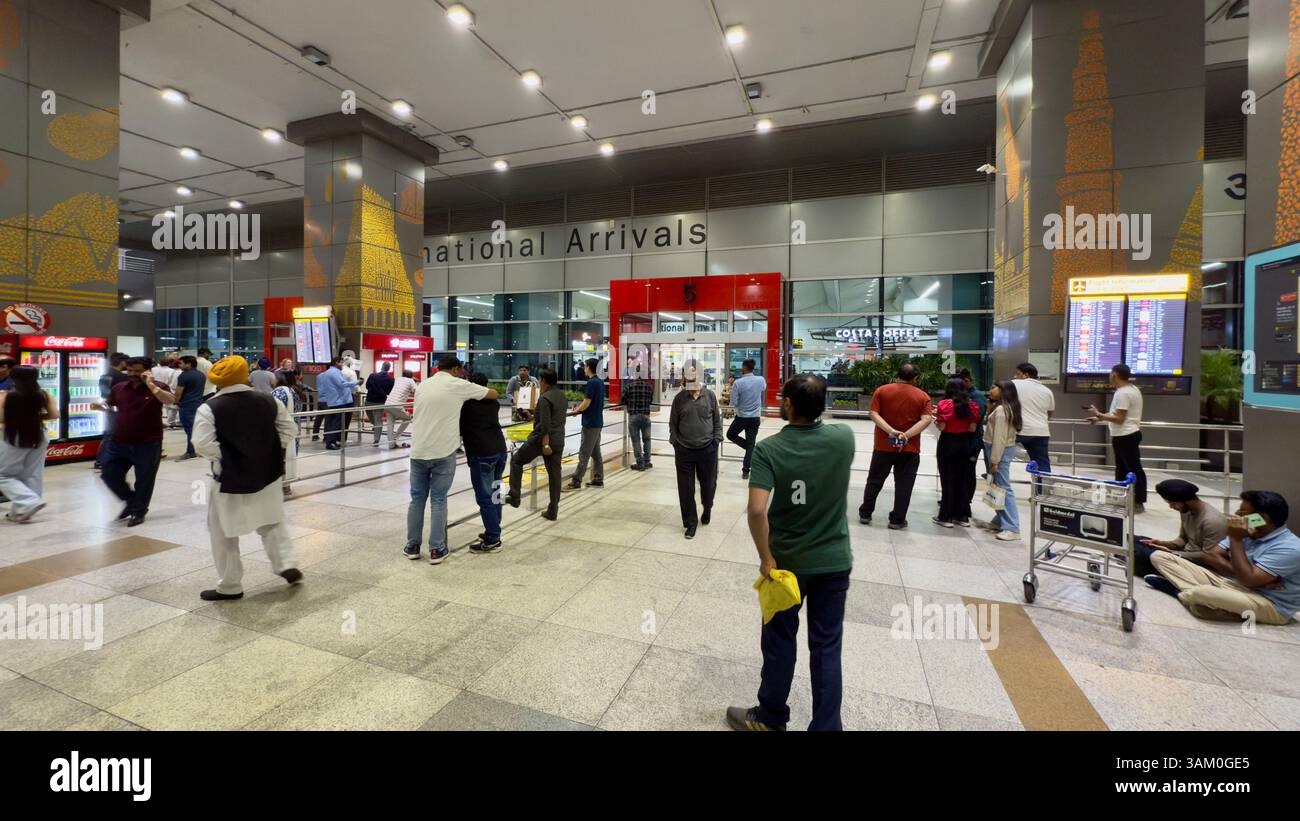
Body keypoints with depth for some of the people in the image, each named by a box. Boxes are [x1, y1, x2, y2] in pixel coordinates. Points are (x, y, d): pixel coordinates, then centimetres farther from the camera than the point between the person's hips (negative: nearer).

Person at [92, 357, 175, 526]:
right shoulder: (119, 387, 6)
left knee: (144, 480, 5)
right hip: (120, 443, 5)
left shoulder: (156, 387, -9)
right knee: (110, 474, 12)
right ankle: (131, 501, 34)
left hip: (148, 445, -5)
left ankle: (139, 512, 23)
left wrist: (149, 384, -29)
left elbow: (170, 400, -30)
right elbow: (109, 404, 22)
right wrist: (101, 404, 0)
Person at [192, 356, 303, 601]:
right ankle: (287, 564, 15)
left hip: (229, 478, -4)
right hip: (267, 474, 4)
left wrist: (223, 457, -2)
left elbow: (203, 445, -18)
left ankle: (230, 586, 19)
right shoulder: (268, 400, 0)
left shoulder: (210, 408, -13)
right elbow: (289, 430, 4)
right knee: (272, 523, 22)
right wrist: (269, 451, 8)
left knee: (224, 534, 11)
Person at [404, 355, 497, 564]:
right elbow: (494, 394, 5)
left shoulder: (422, 385, 12)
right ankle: (436, 550, 10)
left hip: (418, 451, 4)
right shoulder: (459, 385, -2)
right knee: (438, 501, 3)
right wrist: (473, 393, 27)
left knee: (417, 499, 14)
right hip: (443, 452, -4)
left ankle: (412, 546, 22)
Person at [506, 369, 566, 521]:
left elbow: (545, 425, -21)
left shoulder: (544, 398, -14)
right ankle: (553, 511, 12)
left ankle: (514, 497, 11)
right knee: (554, 473, 8)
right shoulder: (562, 396, 12)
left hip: (542, 439, -7)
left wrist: (545, 444, -22)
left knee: (516, 460, 13)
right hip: (559, 441, 7)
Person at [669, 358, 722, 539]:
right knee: (686, 488, 5)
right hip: (684, 450, 0)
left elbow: (717, 420, 6)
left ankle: (707, 508, 45)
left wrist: (716, 440, -1)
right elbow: (673, 423, 6)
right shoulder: (679, 398, 1)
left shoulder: (709, 395, 0)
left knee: (708, 483, 13)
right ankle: (691, 522, 21)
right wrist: (675, 442, -2)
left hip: (707, 449, 0)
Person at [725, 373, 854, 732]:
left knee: (780, 641, 16)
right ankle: (826, 726, 27)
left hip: (787, 561, -2)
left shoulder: (768, 448, -19)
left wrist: (766, 557, -17)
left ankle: (770, 718, 36)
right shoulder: (844, 438, -11)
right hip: (834, 561, 2)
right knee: (826, 647, 14)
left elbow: (756, 509, -28)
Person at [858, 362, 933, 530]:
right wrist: (906, 435, -19)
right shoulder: (922, 396, -1)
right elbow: (926, 420, -12)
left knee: (874, 481, 13)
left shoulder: (881, 390, 0)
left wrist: (891, 431, -18)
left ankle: (865, 514, 22)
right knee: (903, 485, 8)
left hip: (883, 446, 1)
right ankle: (897, 520, 14)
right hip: (909, 448, -1)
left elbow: (874, 414, -11)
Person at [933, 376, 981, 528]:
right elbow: (972, 429, 2)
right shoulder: (971, 405, 2)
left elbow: (941, 427, -14)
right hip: (965, 443, 4)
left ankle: (946, 517, 6)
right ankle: (962, 516, 19)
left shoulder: (944, 404, -12)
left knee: (947, 480, 2)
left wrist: (936, 416, 4)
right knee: (962, 479, 13)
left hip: (948, 443, -4)